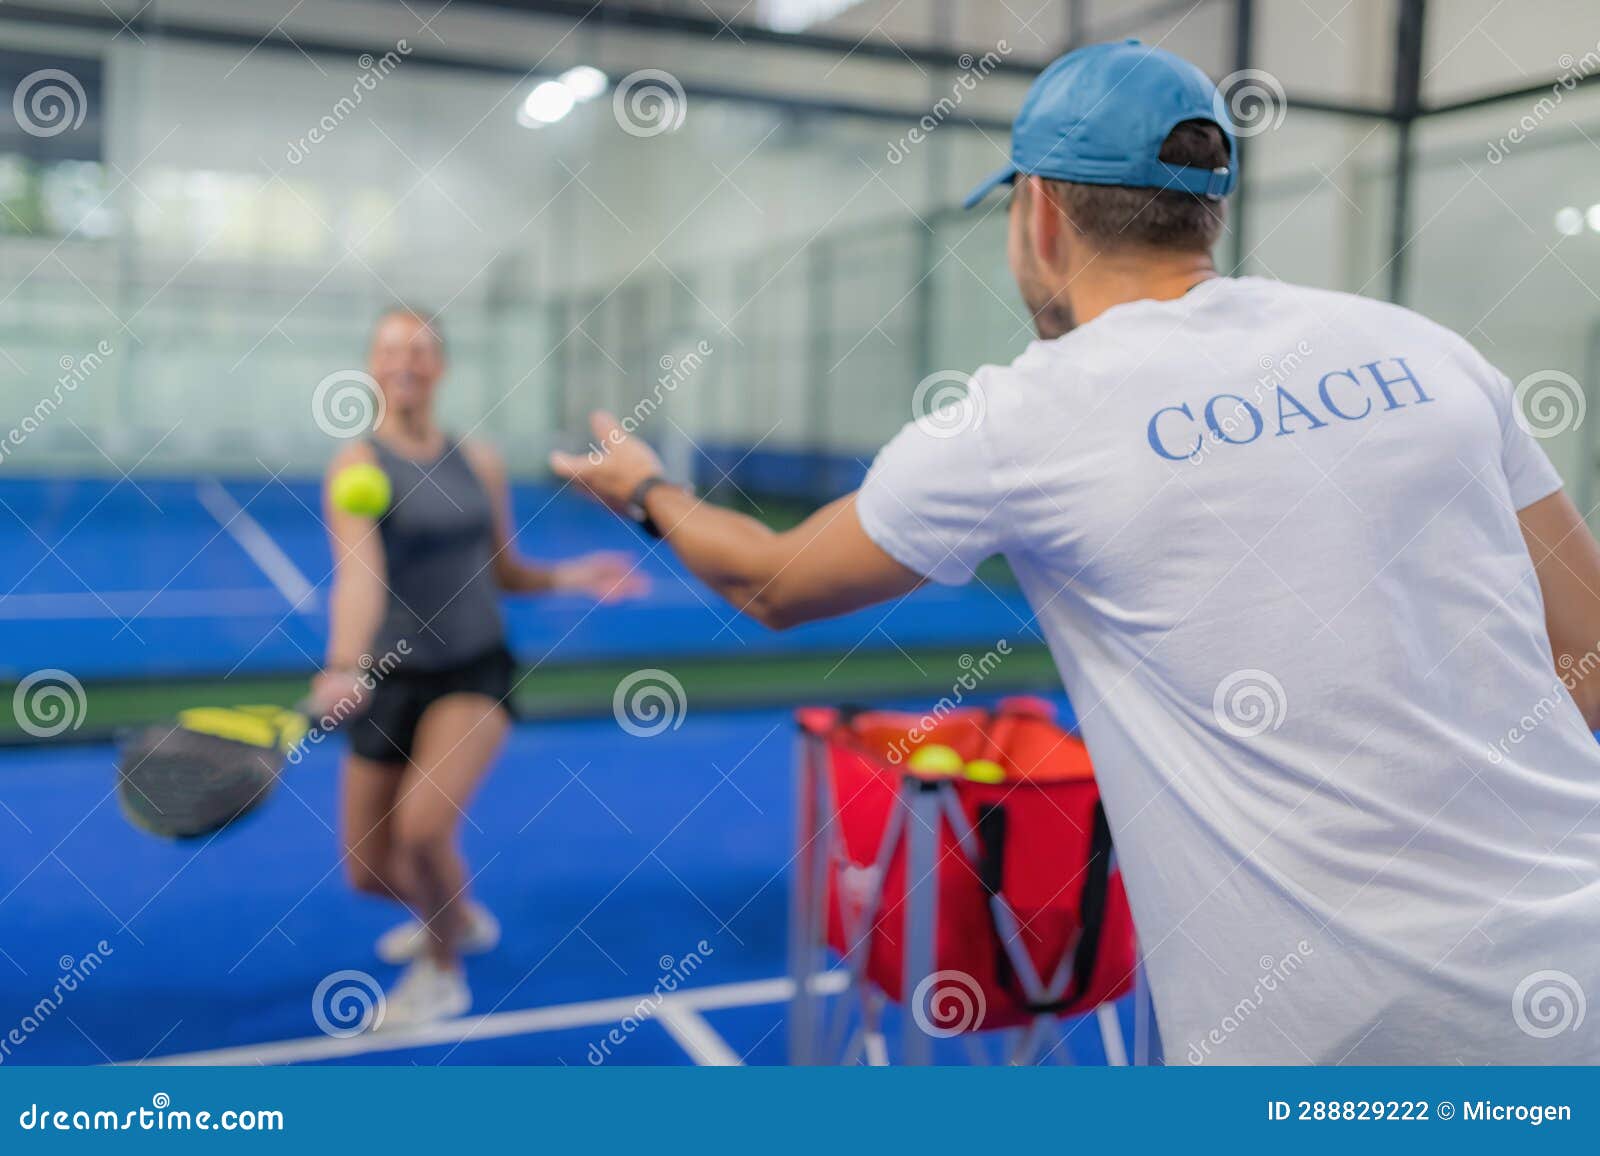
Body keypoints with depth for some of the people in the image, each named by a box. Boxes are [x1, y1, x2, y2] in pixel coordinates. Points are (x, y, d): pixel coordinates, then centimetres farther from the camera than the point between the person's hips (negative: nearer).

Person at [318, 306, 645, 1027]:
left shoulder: (481, 463, 1)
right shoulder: (357, 464, -11)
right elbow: (358, 572, -29)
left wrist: (573, 576, -5)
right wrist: (345, 666, -46)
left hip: (474, 674, 0)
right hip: (391, 680, 0)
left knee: (423, 829, -23)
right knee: (369, 872, 6)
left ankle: (443, 968, 9)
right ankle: (455, 918, 43)